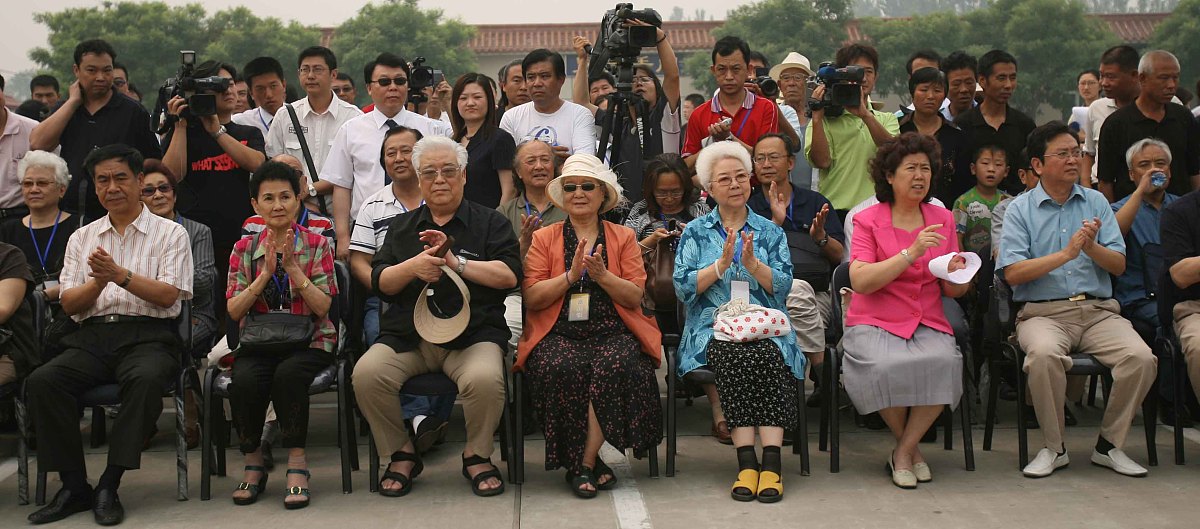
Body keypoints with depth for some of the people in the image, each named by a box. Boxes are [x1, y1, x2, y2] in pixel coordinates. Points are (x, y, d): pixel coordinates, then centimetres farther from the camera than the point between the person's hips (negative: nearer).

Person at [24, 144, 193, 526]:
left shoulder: (170, 234, 9)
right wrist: (98, 283, -9)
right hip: (92, 337, 4)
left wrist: (121, 275, -16)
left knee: (145, 379, -37)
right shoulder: (82, 238, 20)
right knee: (40, 382, -25)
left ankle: (109, 486, -28)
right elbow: (69, 304, 12)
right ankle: (74, 486, -18)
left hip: (147, 335, -3)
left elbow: (168, 295, -4)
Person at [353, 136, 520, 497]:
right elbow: (380, 283, 10)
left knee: (485, 379, -34)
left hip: (472, 334, -2)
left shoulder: (490, 222, 12)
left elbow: (509, 275, -3)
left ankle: (477, 456, -4)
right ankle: (401, 455, -3)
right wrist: (413, 267, -10)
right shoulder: (402, 227, 21)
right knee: (366, 374, -26)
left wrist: (456, 262, -11)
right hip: (406, 335, 3)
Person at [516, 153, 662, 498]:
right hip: (558, 334, 0)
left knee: (615, 365, -34)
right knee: (561, 367, -34)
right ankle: (591, 463, -17)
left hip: (613, 332, 0)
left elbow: (634, 297, 5)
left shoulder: (623, 237, 16)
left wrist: (601, 274, -10)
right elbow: (531, 298, 2)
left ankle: (584, 463, -21)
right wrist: (571, 275, -9)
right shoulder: (543, 239, 15)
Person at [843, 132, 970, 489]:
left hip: (927, 323, 3)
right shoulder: (867, 220, 1)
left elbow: (953, 292, 15)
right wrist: (911, 253, -21)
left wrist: (957, 276, -9)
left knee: (944, 361, -30)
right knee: (887, 366, -33)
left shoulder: (942, 219, 12)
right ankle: (912, 449, -3)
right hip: (875, 323, -3)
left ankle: (903, 452, -10)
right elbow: (860, 281, -14)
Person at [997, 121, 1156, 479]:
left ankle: (1109, 445, -3)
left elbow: (1119, 265, 7)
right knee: (1044, 354, -36)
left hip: (1099, 311, 3)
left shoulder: (1096, 203, 15)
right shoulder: (1020, 209, 6)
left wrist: (1092, 248, -13)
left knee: (1141, 357, -24)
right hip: (1043, 312, -3)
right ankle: (1053, 448, -14)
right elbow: (1013, 273, -7)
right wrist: (1066, 254, -15)